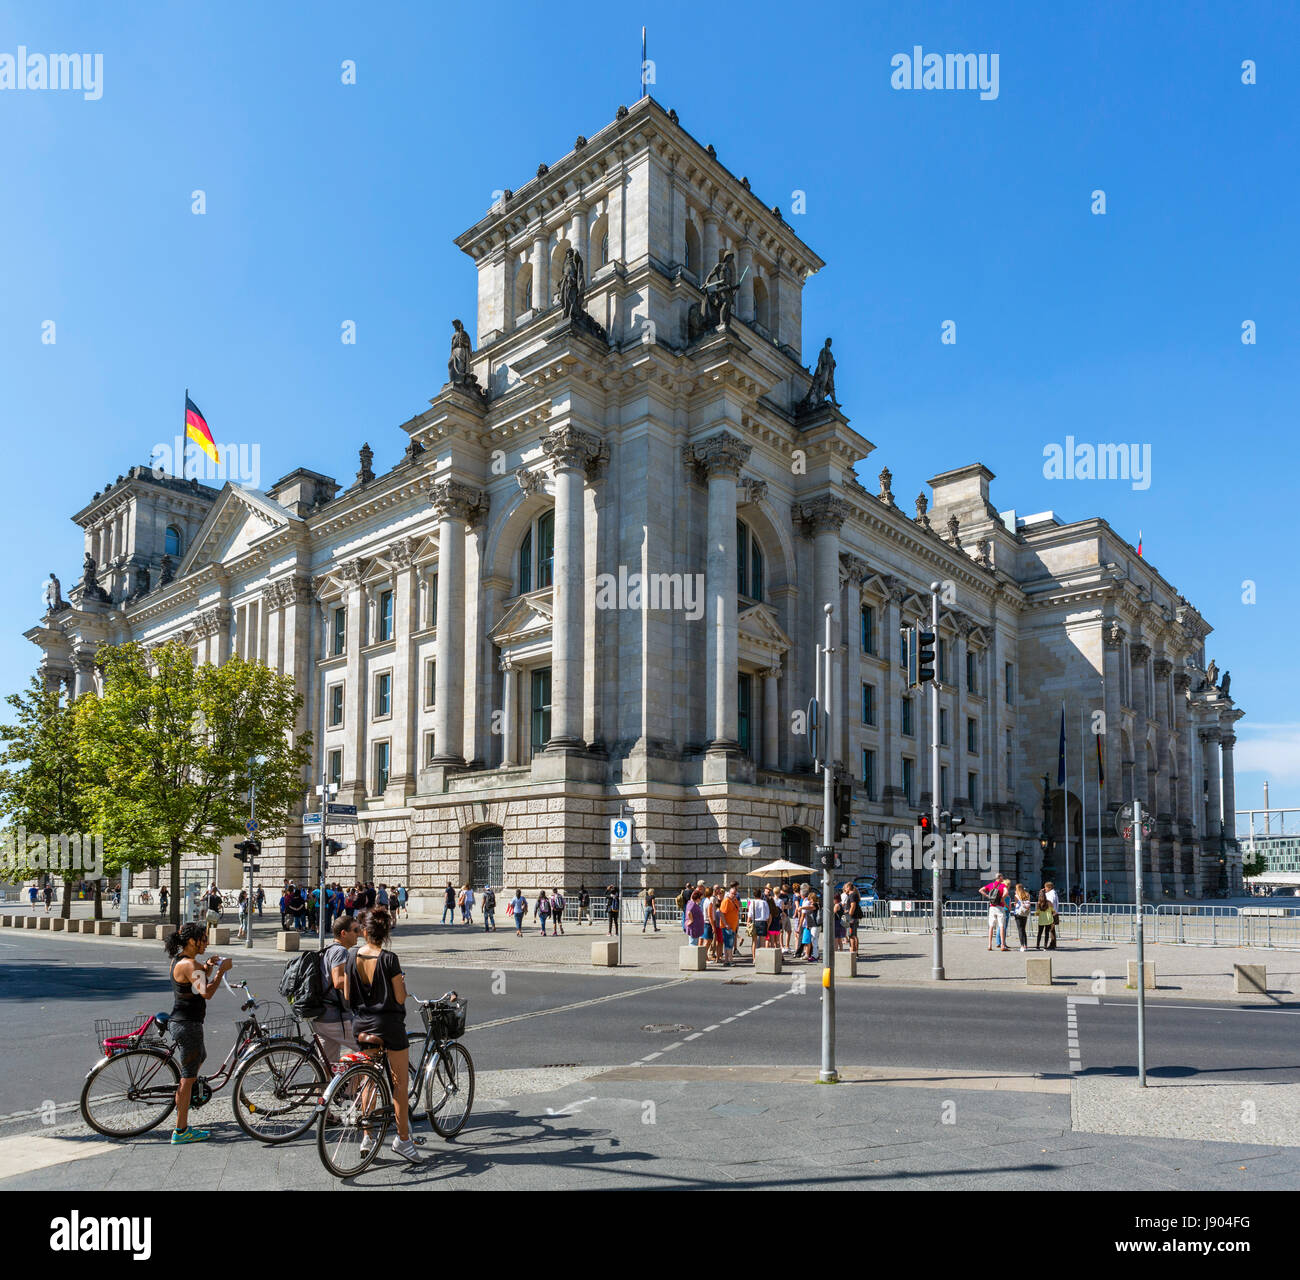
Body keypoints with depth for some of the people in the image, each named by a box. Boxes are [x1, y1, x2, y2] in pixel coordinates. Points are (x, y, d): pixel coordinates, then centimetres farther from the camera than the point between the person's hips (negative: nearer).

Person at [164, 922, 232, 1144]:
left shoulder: (179, 960, 10)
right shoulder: (189, 964, -21)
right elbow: (206, 993, -32)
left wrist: (208, 967, 7)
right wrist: (221, 969, -23)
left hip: (178, 1023, 11)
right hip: (187, 1026, -11)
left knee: (199, 1058, 32)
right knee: (188, 1076, -3)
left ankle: (181, 1103, 46)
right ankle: (181, 1131, 3)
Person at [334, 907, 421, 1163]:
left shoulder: (352, 955, -3)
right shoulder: (388, 959, -17)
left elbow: (347, 996, 2)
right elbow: (400, 998, -13)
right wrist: (401, 982, 5)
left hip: (362, 1024, 5)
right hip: (389, 1024, -5)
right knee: (400, 1083, 7)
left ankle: (367, 1137, 21)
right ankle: (402, 1139, 11)